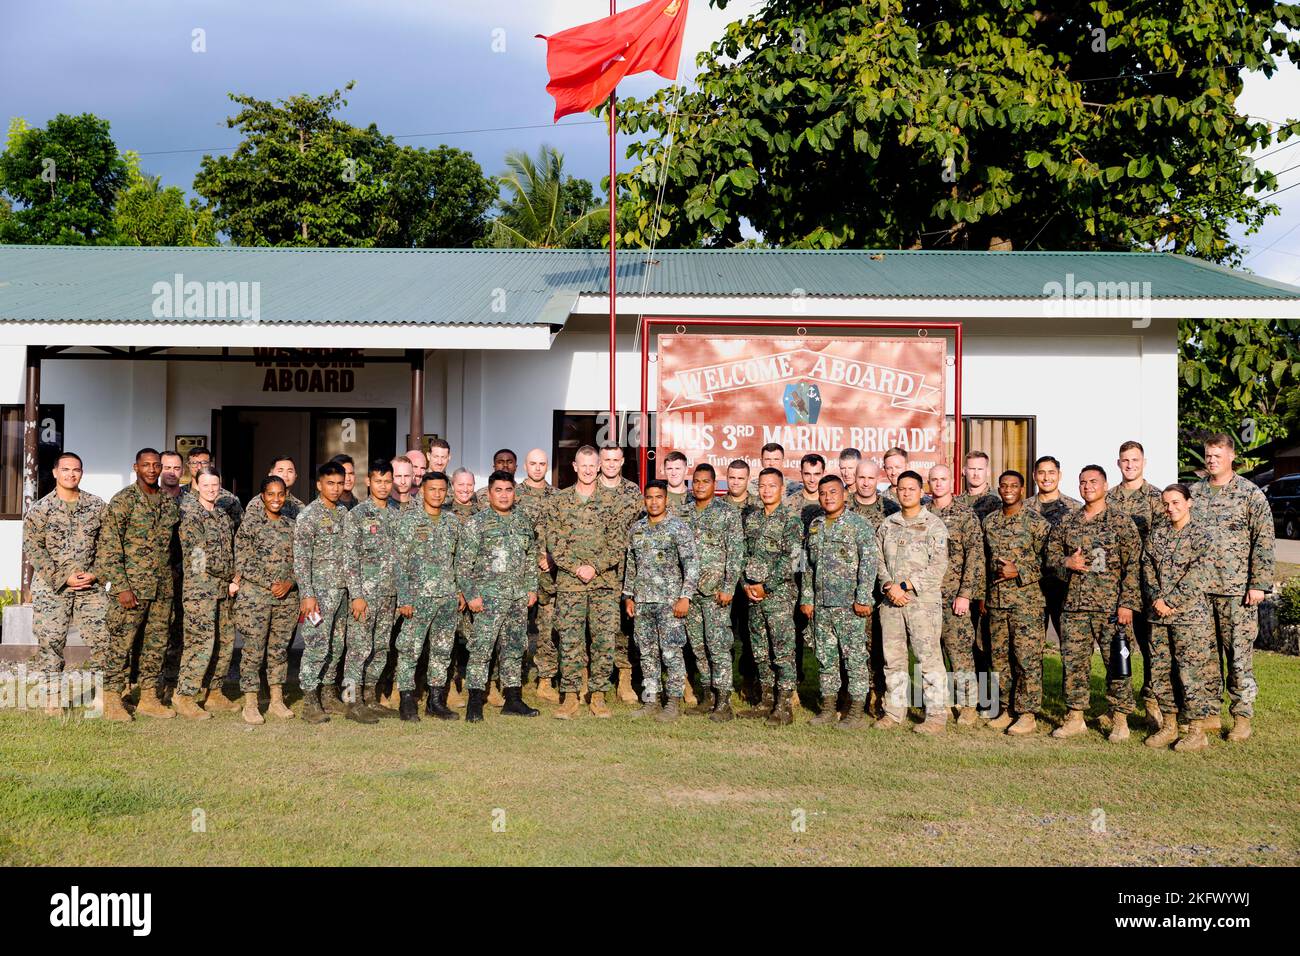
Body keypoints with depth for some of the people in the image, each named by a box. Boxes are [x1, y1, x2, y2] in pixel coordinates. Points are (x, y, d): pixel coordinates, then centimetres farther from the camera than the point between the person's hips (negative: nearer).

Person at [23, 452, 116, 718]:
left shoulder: (97, 505, 5)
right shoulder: (40, 509, -2)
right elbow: (32, 549, -7)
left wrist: (95, 574, -6)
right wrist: (63, 577, -12)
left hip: (91, 585, 2)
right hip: (50, 587, -2)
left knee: (103, 638, -5)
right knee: (50, 641, 1)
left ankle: (110, 698, 0)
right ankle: (52, 701, 13)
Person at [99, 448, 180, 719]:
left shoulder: (169, 502, 11)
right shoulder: (123, 501, -8)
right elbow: (109, 546, -12)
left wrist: (172, 577, 14)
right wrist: (121, 586, -16)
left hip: (163, 586, 6)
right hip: (132, 586, -6)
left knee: (157, 644, 10)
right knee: (122, 644, -2)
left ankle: (148, 697, 19)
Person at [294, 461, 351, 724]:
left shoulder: (343, 513, 13)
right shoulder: (309, 516, -9)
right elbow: (301, 559, -13)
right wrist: (307, 595, -19)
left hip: (341, 590, 7)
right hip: (319, 591, -7)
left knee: (336, 646, 12)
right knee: (317, 646, -8)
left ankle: (328, 695, 22)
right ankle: (310, 704, -3)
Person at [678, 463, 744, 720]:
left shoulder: (728, 513, -2)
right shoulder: (682, 514, 11)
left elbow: (736, 553, -7)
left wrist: (729, 587, -14)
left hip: (715, 590, -5)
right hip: (689, 590, 5)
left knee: (717, 645, -8)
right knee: (698, 645, 9)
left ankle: (723, 703, -6)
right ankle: (707, 696, 18)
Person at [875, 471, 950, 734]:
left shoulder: (933, 525, -1)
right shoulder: (887, 525, 14)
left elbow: (938, 567, -8)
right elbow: (879, 561, 11)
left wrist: (905, 586, -13)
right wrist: (889, 586, -7)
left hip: (923, 600, -5)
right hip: (891, 602, 5)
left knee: (929, 658, -5)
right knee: (893, 658, 8)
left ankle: (937, 716, -2)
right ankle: (895, 711, 17)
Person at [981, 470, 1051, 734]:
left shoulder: (1037, 522, -5)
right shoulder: (989, 522, 11)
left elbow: (1047, 561, -7)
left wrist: (1018, 572, -16)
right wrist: (983, 596, 14)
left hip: (1026, 600, -6)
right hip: (996, 601, 6)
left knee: (1027, 658, -4)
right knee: (998, 657, 9)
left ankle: (1027, 714, 1)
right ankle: (1004, 709, 19)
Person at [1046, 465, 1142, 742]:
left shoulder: (1121, 522, 0)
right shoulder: (1066, 523, 12)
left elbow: (1133, 566, -5)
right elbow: (1051, 555, 17)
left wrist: (1127, 603, -12)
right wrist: (1067, 563, -6)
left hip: (1111, 606, -4)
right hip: (1074, 606, 4)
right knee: (1073, 662, 5)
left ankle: (1120, 721, 8)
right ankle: (1075, 717, 15)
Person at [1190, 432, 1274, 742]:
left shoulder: (1251, 495, -1)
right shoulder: (1193, 493, 10)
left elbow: (1263, 542, -4)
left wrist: (1259, 584, -10)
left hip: (1237, 589, -4)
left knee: (1239, 654, -2)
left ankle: (1242, 716, 7)